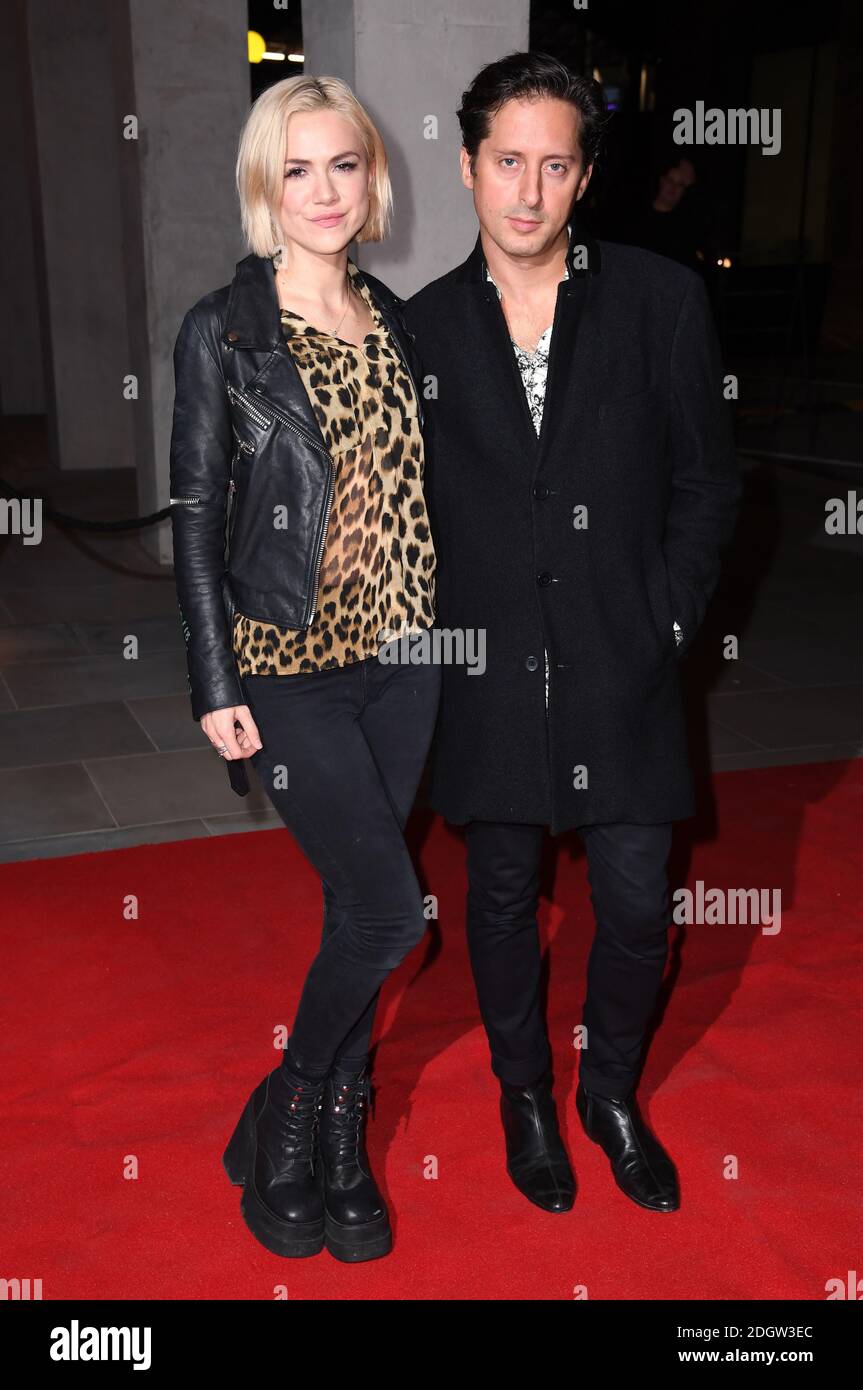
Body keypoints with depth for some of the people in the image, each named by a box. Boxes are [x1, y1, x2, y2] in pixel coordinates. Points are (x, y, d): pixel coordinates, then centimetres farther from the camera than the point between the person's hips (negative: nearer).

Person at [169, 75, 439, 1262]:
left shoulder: (393, 321, 9)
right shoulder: (221, 333, -7)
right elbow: (195, 519, -7)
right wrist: (217, 687, -9)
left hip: (399, 653, 5)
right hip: (289, 665, -5)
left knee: (358, 907, 11)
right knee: (390, 907, -7)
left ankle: (339, 1142, 30)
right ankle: (284, 1124, 20)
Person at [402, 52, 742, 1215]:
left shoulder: (662, 300, -1)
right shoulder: (422, 326, 3)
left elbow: (707, 480, 3)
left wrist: (670, 621, -4)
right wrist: (439, 640, 0)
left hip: (623, 664, 0)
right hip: (488, 670, 1)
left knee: (637, 908, 5)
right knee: (503, 899, 13)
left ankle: (613, 1094, 33)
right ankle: (525, 1095, 37)